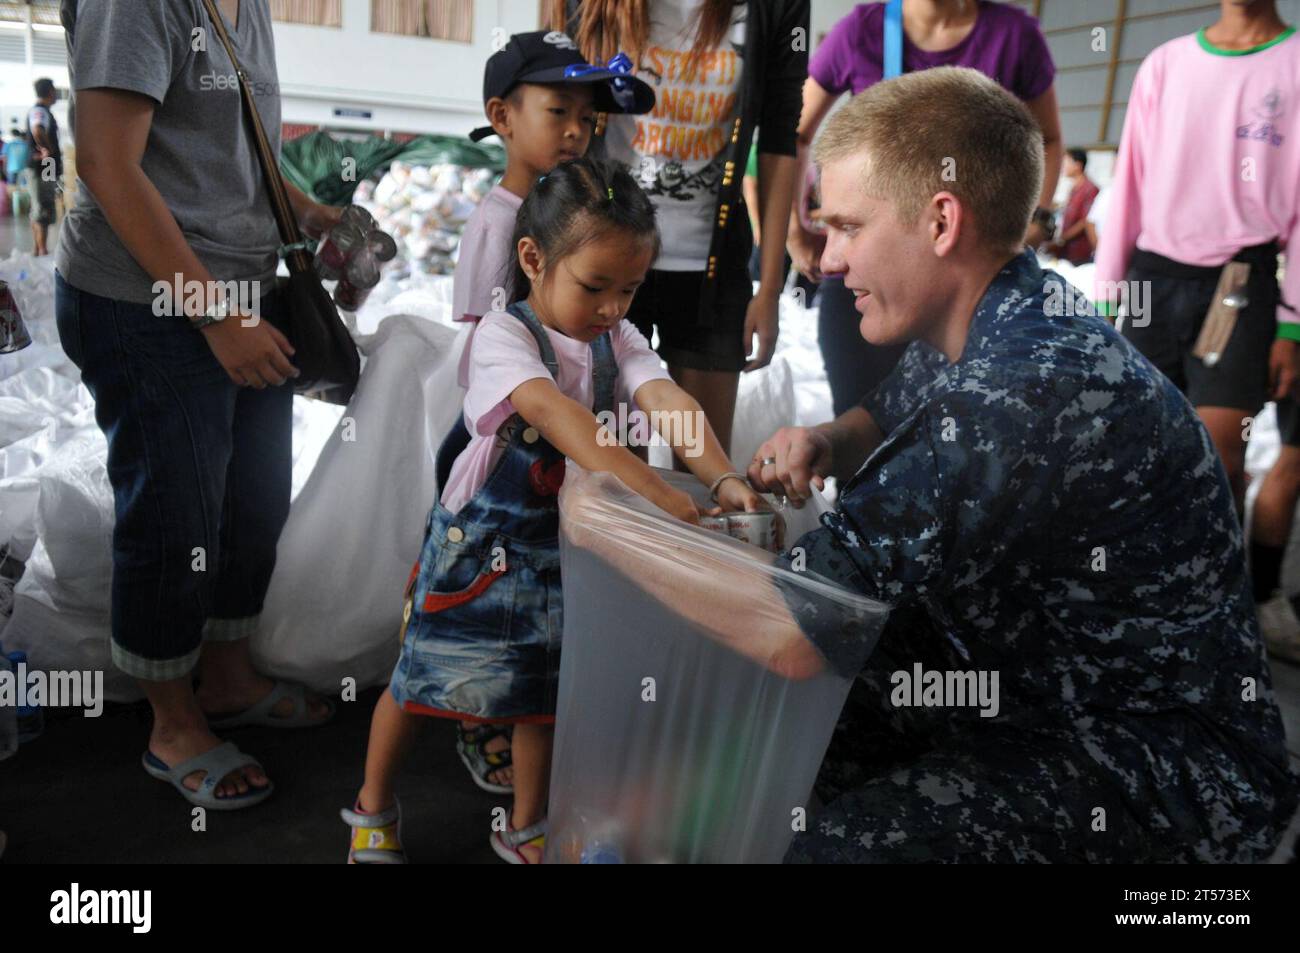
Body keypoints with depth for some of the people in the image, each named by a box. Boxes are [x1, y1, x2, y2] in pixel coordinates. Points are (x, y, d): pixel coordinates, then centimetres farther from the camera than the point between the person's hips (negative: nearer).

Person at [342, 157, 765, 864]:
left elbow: (665, 400, -22)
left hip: (562, 545, 5)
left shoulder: (617, 341, -3)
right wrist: (649, 488, -51)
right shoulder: (502, 336, -21)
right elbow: (556, 415, -39)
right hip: (478, 541, -4)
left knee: (544, 690, 15)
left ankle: (525, 828, 37)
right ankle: (372, 807, 37)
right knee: (422, 677, 11)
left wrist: (721, 477, -41)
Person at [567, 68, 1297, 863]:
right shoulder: (1001, 329, -2)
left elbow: (793, 637, -31)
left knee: (847, 842, -31)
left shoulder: (1019, 395, -33)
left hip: (1167, 767, -9)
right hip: (1037, 684, 9)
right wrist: (824, 444, -5)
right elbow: (887, 417, 20)